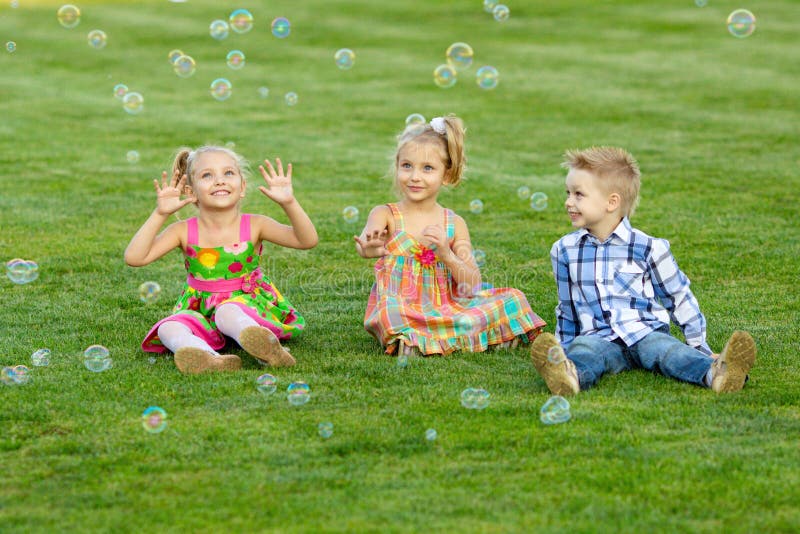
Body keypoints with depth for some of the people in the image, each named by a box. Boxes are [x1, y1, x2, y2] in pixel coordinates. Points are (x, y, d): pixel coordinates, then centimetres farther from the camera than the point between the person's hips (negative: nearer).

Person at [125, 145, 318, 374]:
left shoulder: (254, 226, -4)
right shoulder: (184, 232, -2)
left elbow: (307, 241, -13)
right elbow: (134, 258, -12)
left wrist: (289, 203, -27)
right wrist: (160, 214, -20)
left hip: (246, 304, -2)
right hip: (200, 310, 2)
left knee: (228, 313, -37)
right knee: (169, 328, -29)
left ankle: (267, 347, -66)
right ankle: (212, 359, -59)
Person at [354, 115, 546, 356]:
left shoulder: (455, 225, 7)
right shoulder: (385, 215, 0)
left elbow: (473, 285, 1)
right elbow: (368, 238, -25)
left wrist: (446, 253, -18)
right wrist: (369, 247, -50)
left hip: (446, 307, 4)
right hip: (399, 307, -4)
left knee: (512, 299, -11)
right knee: (391, 317, -38)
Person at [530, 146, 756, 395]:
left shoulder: (647, 248, 3)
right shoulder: (564, 250, 12)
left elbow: (678, 298, 10)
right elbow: (567, 309, 25)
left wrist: (699, 348, 9)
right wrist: (565, 346, 23)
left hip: (646, 332, -1)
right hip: (598, 337, 1)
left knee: (666, 350, -33)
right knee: (582, 351, -34)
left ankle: (713, 372, -60)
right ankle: (570, 374, -68)